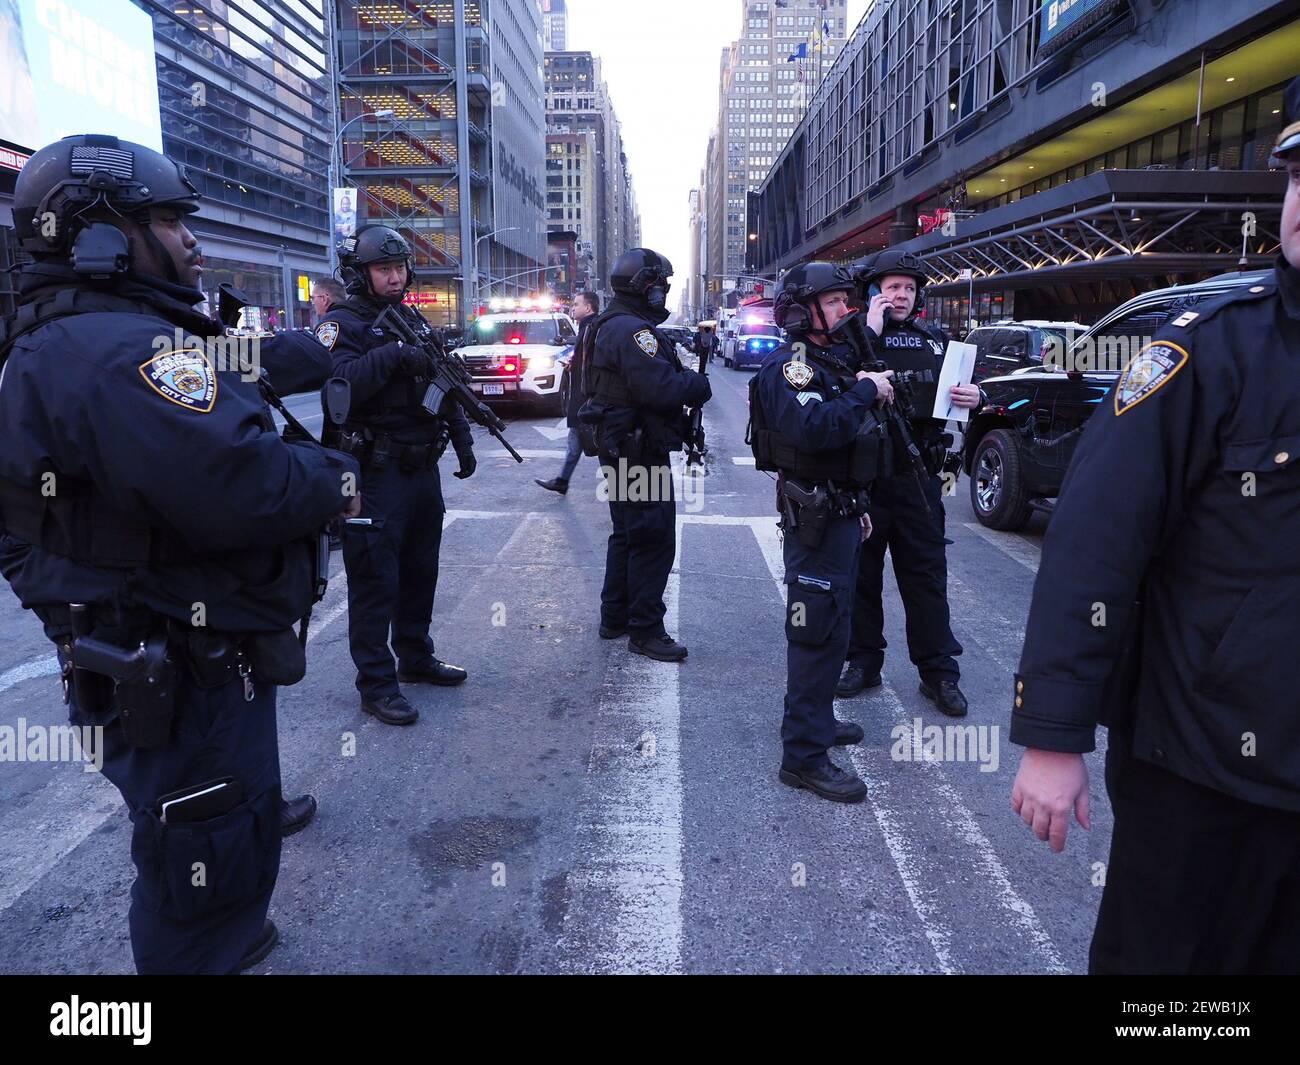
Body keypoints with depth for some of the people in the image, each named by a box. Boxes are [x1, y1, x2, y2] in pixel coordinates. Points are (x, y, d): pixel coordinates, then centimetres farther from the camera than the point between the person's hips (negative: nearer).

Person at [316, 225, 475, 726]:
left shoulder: (414, 320, 16)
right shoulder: (343, 323, -7)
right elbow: (337, 380, -25)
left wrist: (462, 440, 15)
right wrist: (391, 355, -32)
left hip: (422, 468, 8)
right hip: (376, 473, -8)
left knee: (420, 570, 17)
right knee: (375, 578, -3)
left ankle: (416, 658, 32)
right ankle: (375, 684, 5)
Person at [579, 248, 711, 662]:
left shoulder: (613, 325, 17)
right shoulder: (632, 329, -18)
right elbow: (662, 389, -27)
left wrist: (686, 379, 3)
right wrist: (699, 383, -10)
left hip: (621, 448, 11)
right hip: (639, 452, -11)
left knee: (627, 534, 18)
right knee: (653, 539, -6)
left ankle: (614, 618, 28)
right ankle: (644, 630, 0)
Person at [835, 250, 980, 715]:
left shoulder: (935, 340, 12)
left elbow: (956, 391, 21)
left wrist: (973, 397, -1)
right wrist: (870, 334, -18)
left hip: (917, 476, 2)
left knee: (927, 573, 5)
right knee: (861, 571, 8)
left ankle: (938, 671, 13)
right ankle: (863, 661, 22)